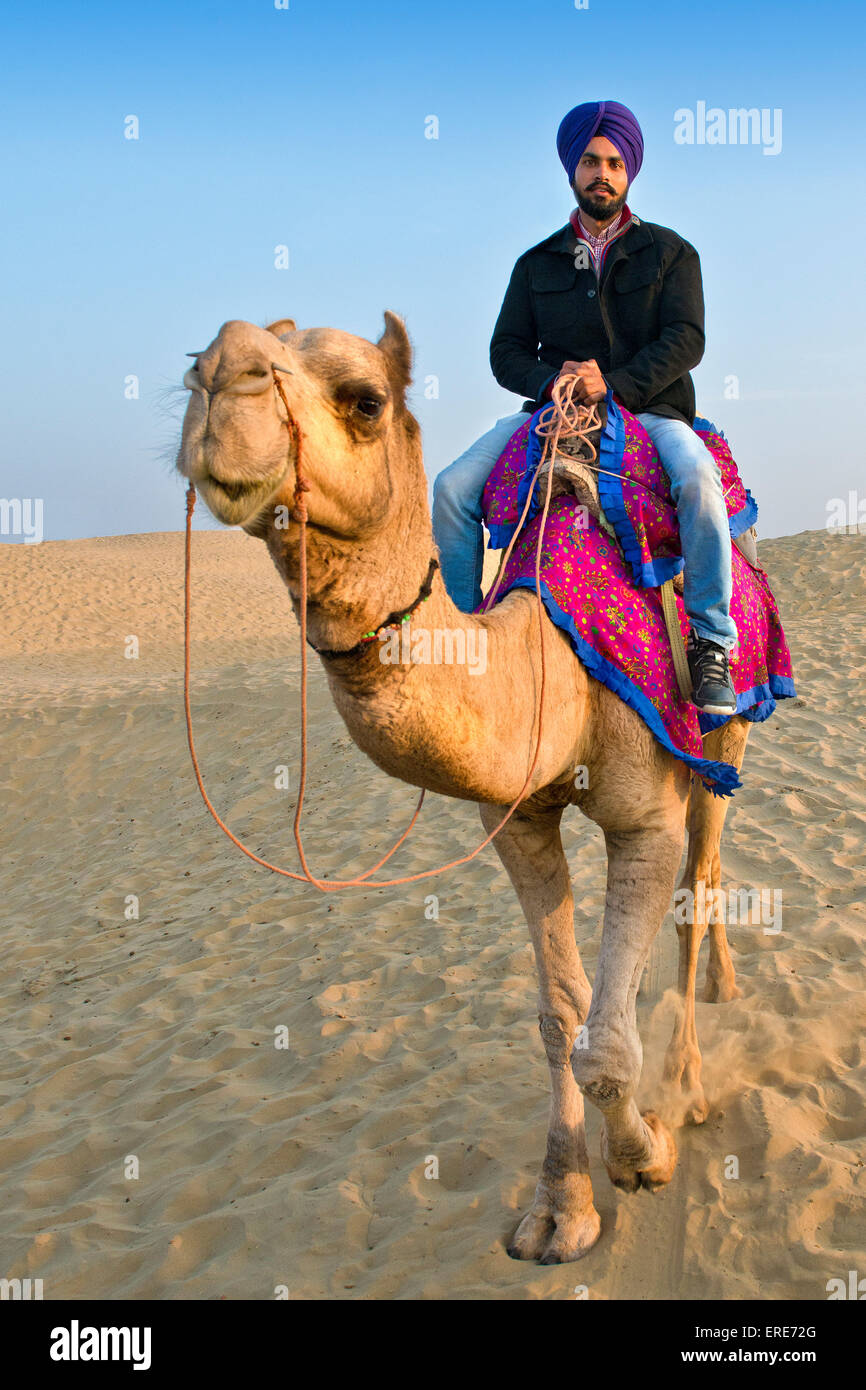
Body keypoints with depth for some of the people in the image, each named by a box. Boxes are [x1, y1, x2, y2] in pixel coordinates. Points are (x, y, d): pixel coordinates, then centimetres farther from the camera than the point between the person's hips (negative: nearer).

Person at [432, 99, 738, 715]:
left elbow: (686, 339, -4)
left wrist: (614, 384, -20)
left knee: (697, 474, -36)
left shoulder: (670, 252, 9)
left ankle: (712, 640, -27)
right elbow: (507, 350, 9)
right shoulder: (537, 264, 16)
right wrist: (552, 381, -14)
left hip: (649, 410, -3)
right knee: (454, 487, -19)